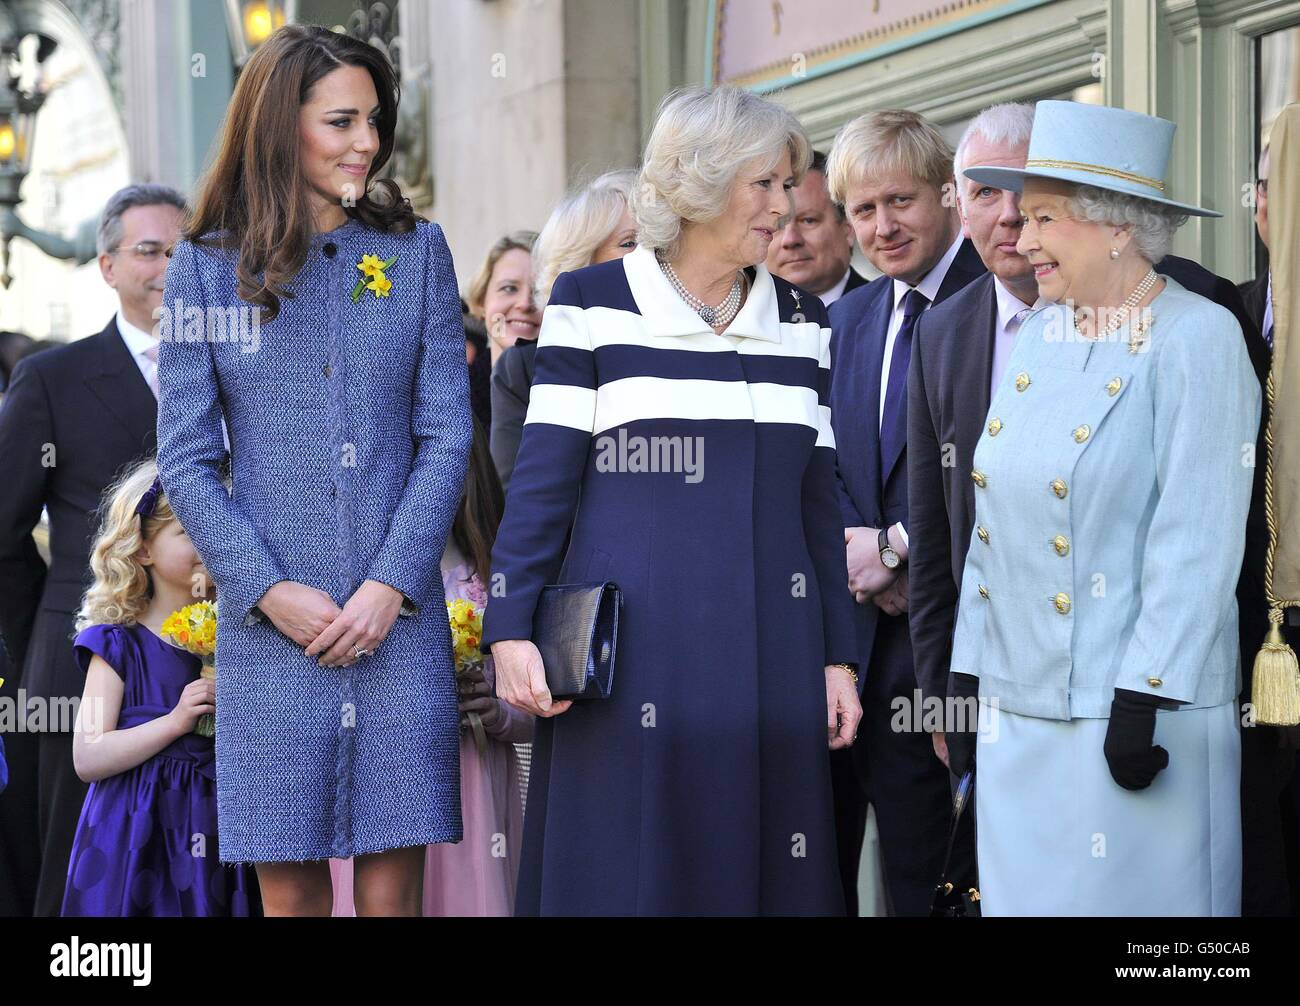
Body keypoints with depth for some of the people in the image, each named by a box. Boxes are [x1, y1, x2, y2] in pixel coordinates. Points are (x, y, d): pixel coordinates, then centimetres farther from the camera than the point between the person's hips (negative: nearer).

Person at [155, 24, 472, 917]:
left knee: (393, 882, 0)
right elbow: (186, 460, 2)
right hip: (269, 629, -1)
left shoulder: (416, 253, 8)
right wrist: (271, 591, -9)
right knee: (290, 886, 2)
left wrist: (389, 586, -8)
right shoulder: (206, 267, 5)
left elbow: (446, 437, 3)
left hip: (398, 621, 1)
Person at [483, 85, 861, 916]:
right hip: (633, 653, -4)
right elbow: (542, 480, -2)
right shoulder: (592, 306, -1)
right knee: (628, 876, 1)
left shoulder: (802, 322, 11)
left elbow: (818, 499, 13)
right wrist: (511, 631, -8)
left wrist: (839, 657, 10)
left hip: (767, 653, 4)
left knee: (761, 873, 5)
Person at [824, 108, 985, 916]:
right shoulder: (851, 316, 16)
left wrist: (897, 546, -12)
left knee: (987, 872, 0)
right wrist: (855, 547, -2)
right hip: (883, 633, 6)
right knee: (909, 872, 9)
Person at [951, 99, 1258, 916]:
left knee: (1125, 894, -1)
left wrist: (1142, 703, -18)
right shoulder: (1034, 341, 12)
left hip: (1133, 715, -7)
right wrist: (968, 682, 12)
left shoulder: (1198, 339, -9)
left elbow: (1198, 542, -15)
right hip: (1018, 710, 7)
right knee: (1022, 892, 10)